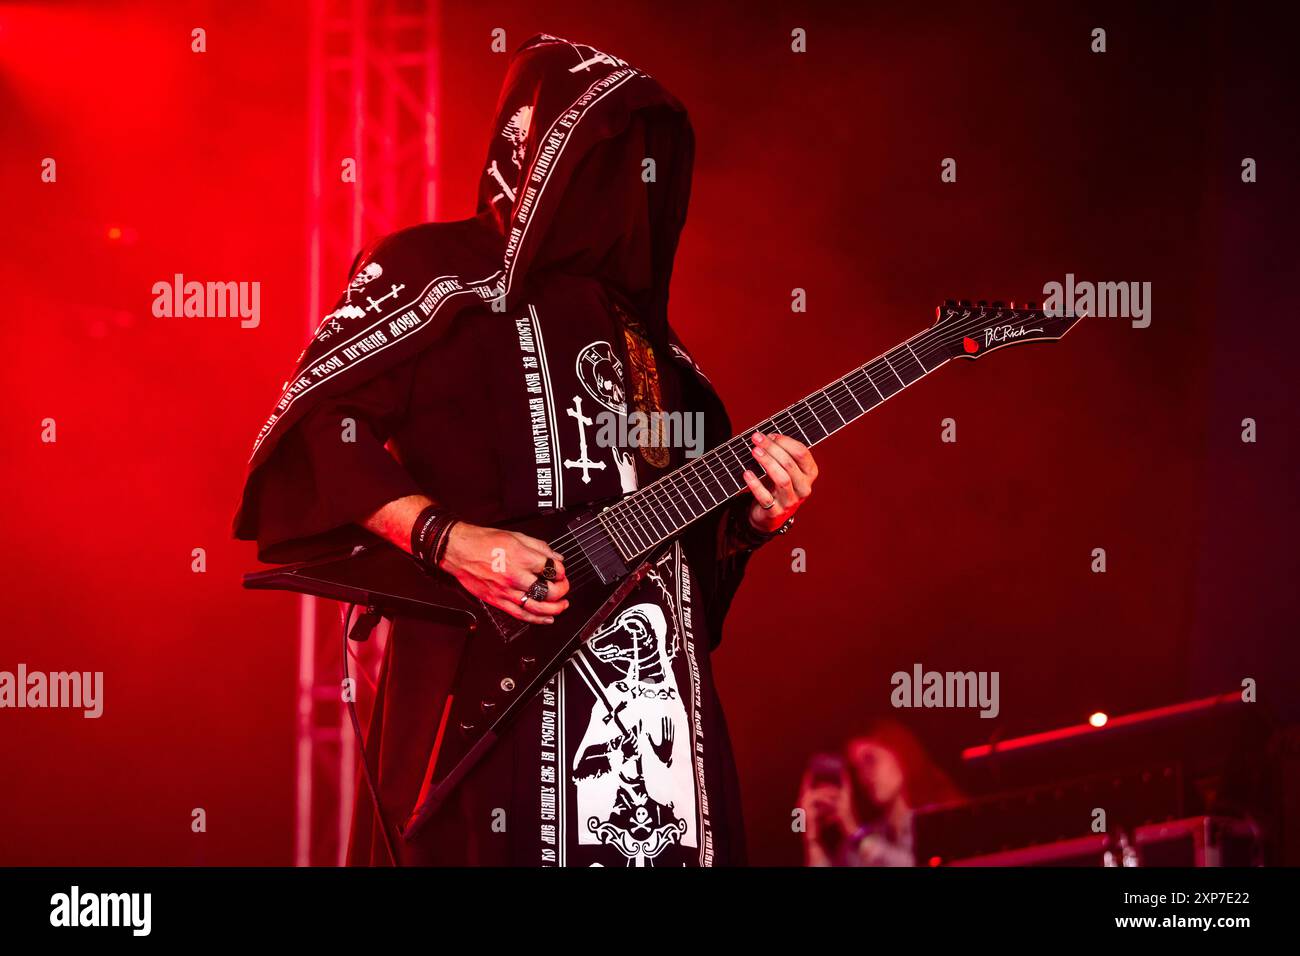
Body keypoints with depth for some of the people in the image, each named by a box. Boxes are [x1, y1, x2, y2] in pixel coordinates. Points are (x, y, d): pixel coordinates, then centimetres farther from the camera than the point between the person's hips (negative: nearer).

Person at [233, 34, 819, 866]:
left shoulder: (638, 329, 22)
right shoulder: (439, 269, 2)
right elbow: (315, 421, -8)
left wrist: (753, 517, 1)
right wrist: (448, 540, -19)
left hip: (660, 693, 6)